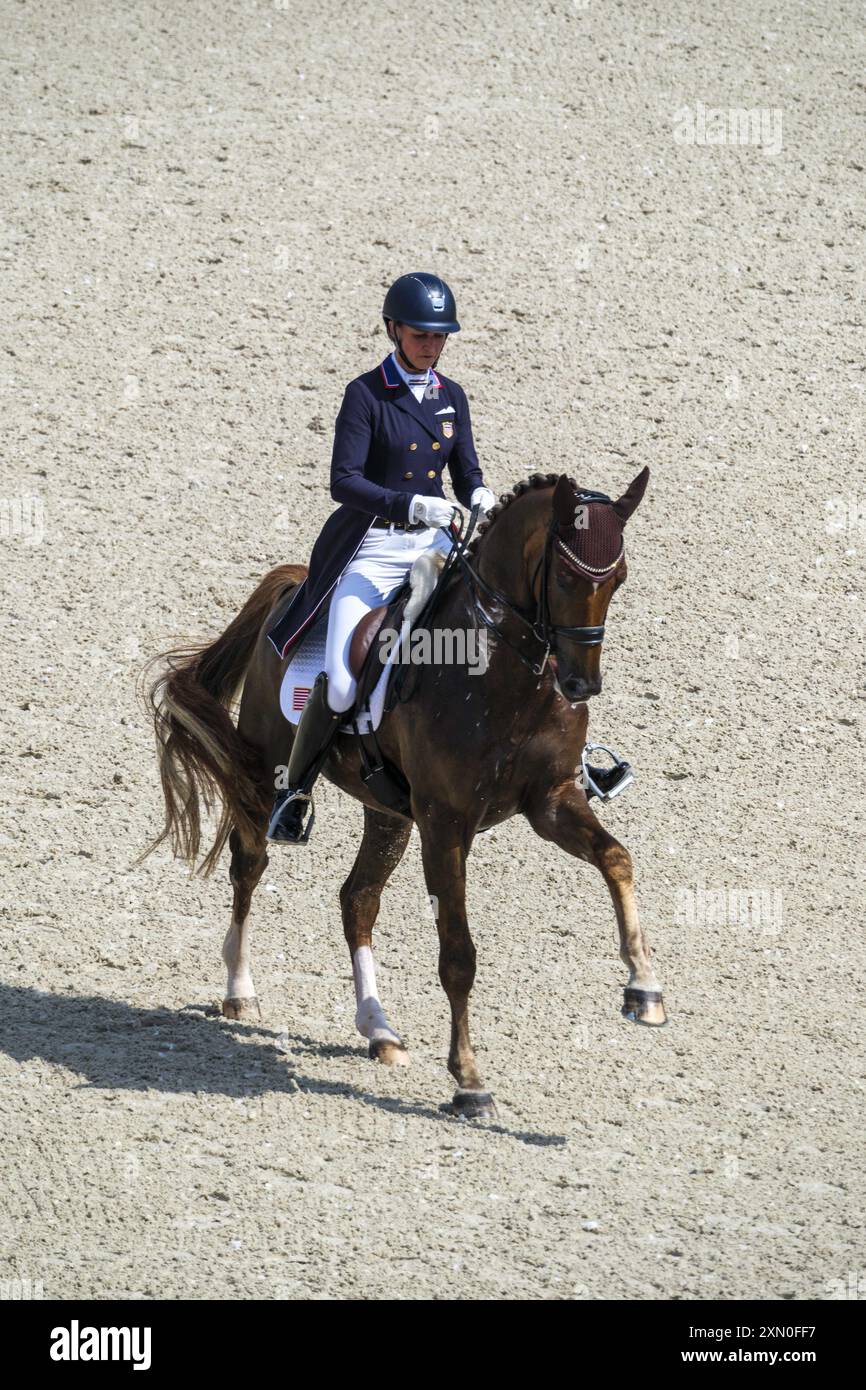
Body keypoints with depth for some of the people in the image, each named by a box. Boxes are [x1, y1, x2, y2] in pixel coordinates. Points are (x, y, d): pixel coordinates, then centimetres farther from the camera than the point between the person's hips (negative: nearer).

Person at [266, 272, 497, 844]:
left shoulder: (452, 397, 10)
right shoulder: (366, 394, -6)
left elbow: (467, 471, 15)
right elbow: (344, 481, -15)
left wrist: (480, 496, -10)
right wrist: (408, 505, -29)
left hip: (436, 542, 5)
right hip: (373, 549, -5)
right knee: (340, 690, -16)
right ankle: (295, 790, 7)